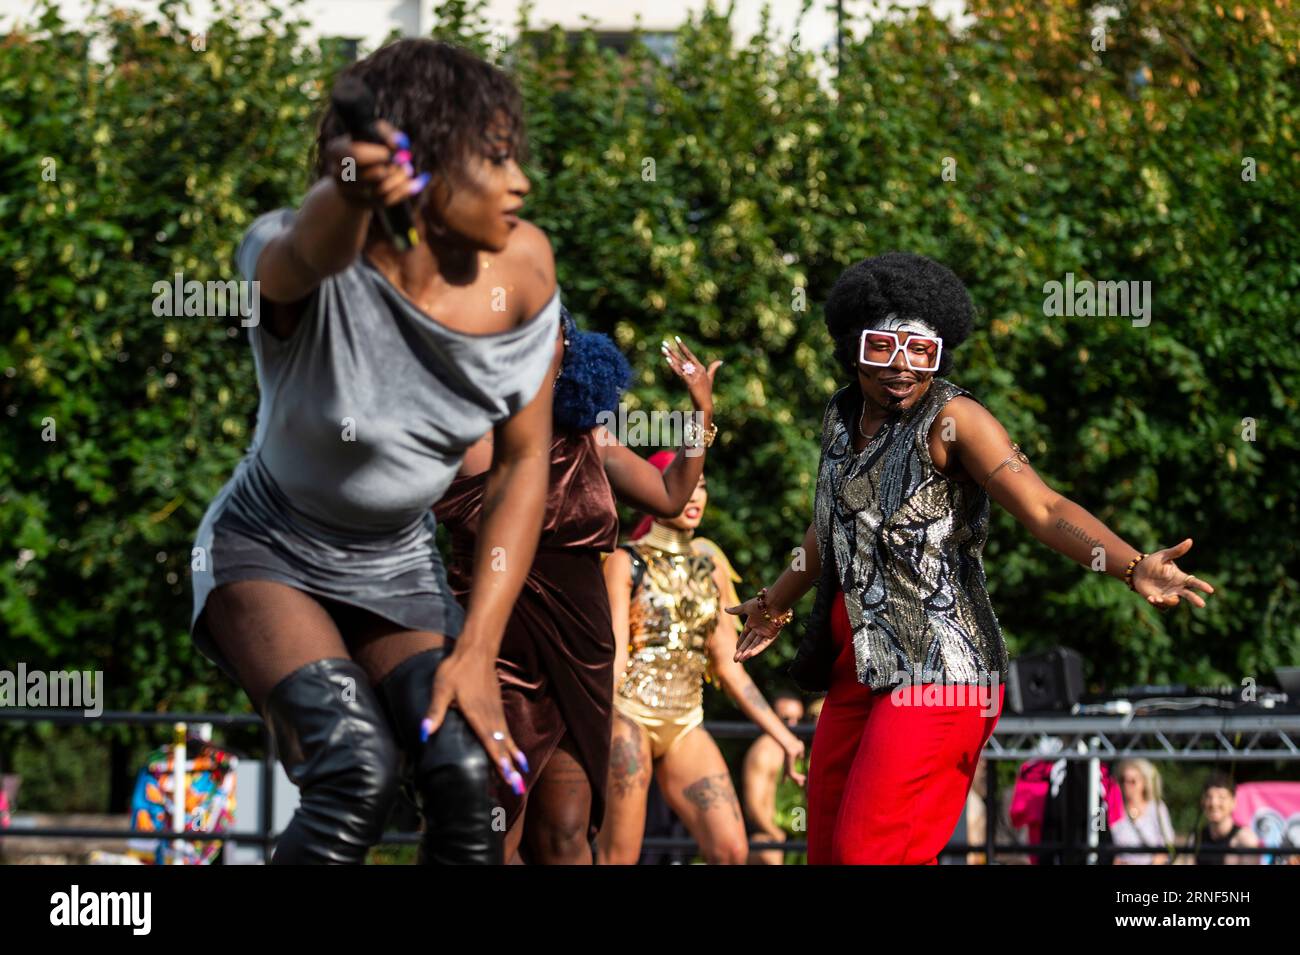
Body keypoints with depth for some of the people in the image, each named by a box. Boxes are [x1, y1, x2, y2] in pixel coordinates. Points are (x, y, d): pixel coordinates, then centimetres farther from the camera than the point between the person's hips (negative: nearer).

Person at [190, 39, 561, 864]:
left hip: (399, 571, 4)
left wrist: (477, 650, -10)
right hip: (268, 555, -4)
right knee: (358, 771, -29)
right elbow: (308, 255, -54)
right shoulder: (302, 271, -27)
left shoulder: (522, 269, -13)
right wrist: (347, 197, -80)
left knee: (466, 778, -19)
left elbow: (523, 463, -4)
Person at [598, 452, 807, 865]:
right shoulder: (626, 562, 0)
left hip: (685, 724, 5)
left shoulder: (712, 566, 15)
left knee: (733, 852, -10)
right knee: (619, 860, -8)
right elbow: (613, 653, -8)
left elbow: (729, 665, 16)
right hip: (628, 714, -5)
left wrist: (783, 735, 12)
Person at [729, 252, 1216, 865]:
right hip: (858, 670, 8)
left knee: (869, 852, -16)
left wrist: (1133, 568, -37)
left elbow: (1044, 509, -21)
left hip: (936, 671, -8)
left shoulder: (951, 419, -10)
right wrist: (774, 604, 46)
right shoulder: (841, 419, 11)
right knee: (828, 850, 9)